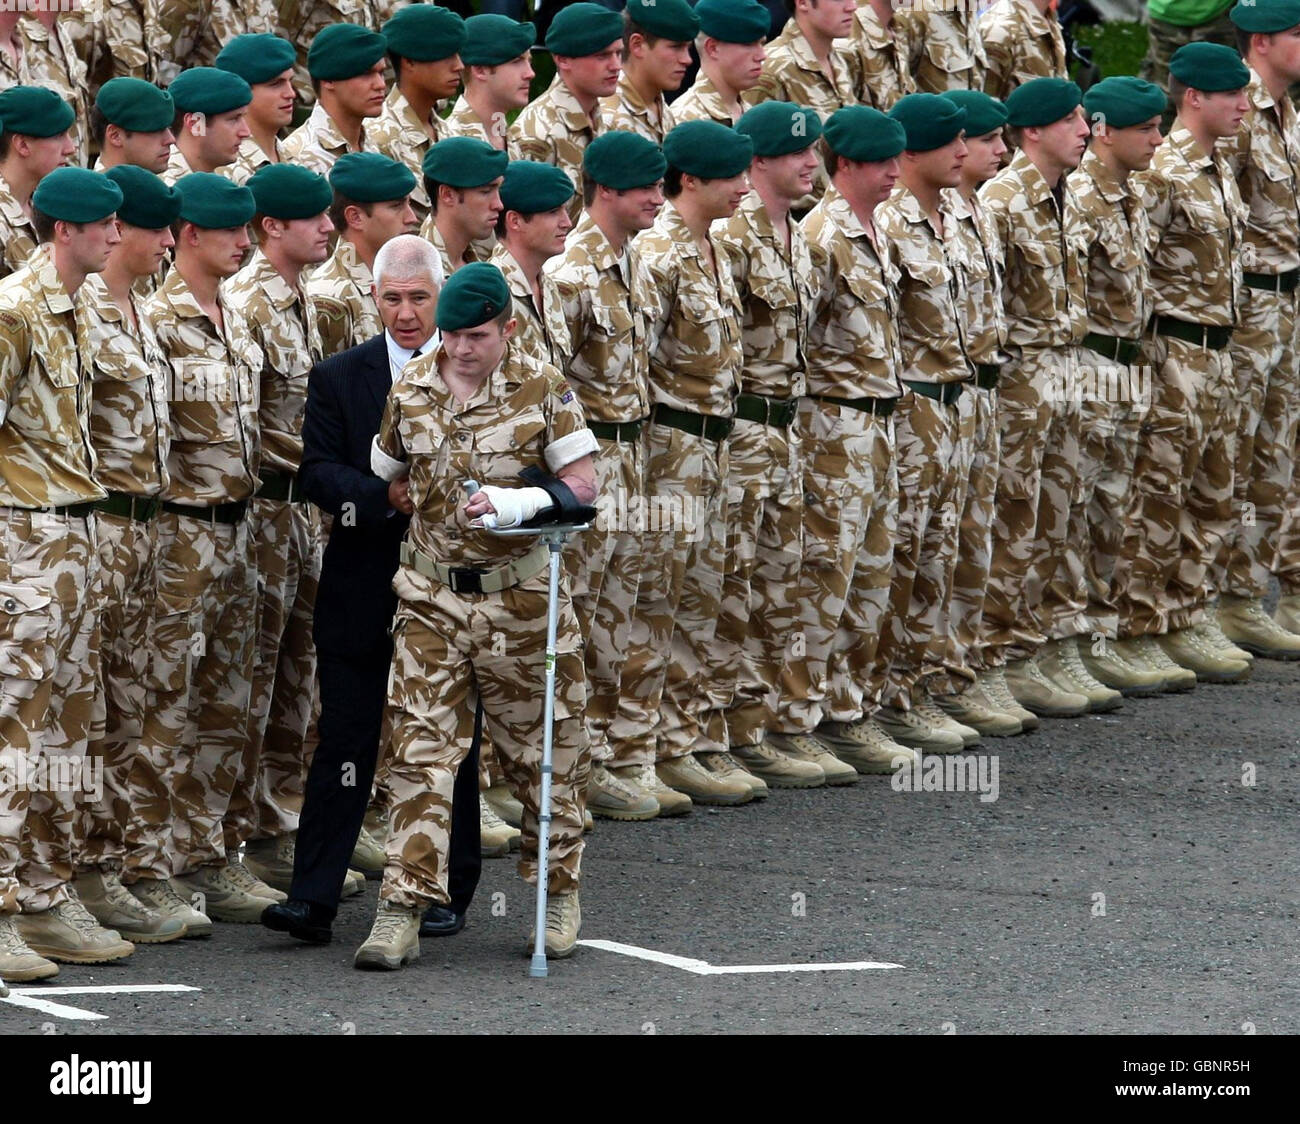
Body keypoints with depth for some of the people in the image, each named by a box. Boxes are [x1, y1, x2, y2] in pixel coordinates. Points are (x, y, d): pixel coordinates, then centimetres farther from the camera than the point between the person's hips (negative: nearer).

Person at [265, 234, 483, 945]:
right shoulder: (338, 378, 5)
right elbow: (318, 473, -4)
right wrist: (387, 497, -21)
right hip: (362, 591, 0)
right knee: (344, 746, -3)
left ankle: (445, 894, 18)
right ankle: (311, 899, -4)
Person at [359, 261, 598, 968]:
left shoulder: (542, 388, -5)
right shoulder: (409, 391, 5)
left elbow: (583, 484, -8)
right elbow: (383, 480, 19)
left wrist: (519, 502, -23)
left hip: (522, 597, -2)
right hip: (431, 597, 2)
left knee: (541, 749, 9)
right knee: (420, 750, -6)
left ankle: (560, 894, 26)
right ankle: (402, 911, -8)